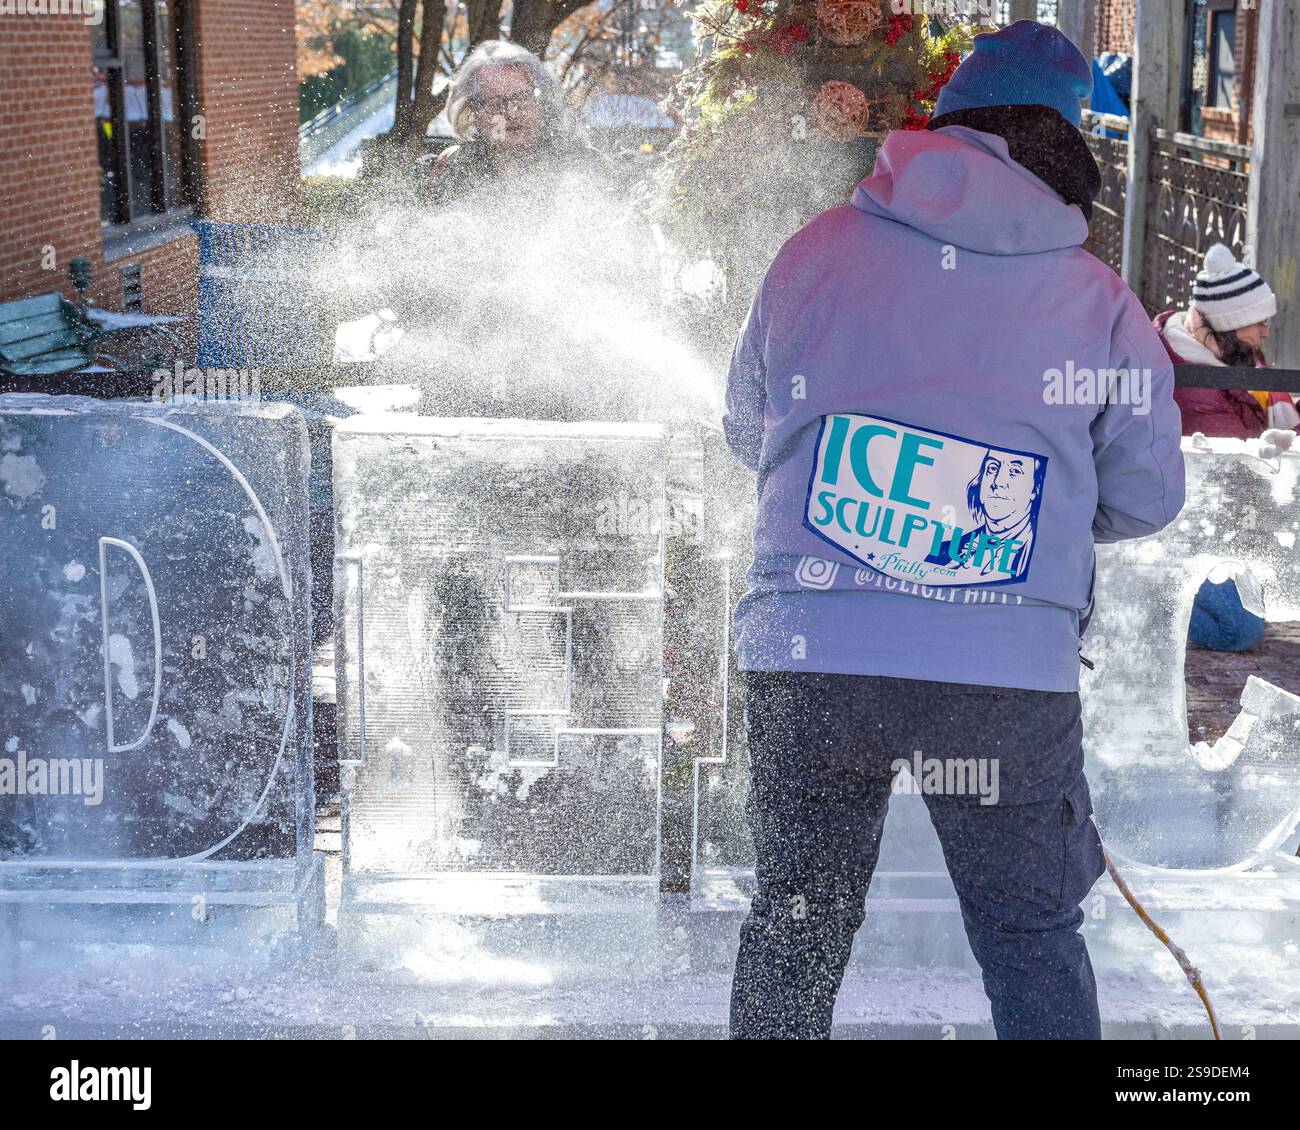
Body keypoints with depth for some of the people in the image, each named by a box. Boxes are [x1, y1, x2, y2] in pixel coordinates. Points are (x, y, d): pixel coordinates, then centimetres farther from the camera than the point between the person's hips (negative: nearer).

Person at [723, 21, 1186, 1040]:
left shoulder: (817, 251, 4)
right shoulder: (1101, 304, 0)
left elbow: (748, 429, 15)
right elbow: (1147, 496, 7)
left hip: (808, 659, 1)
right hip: (1012, 677, -1)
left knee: (797, 920, 17)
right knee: (1032, 937, 15)